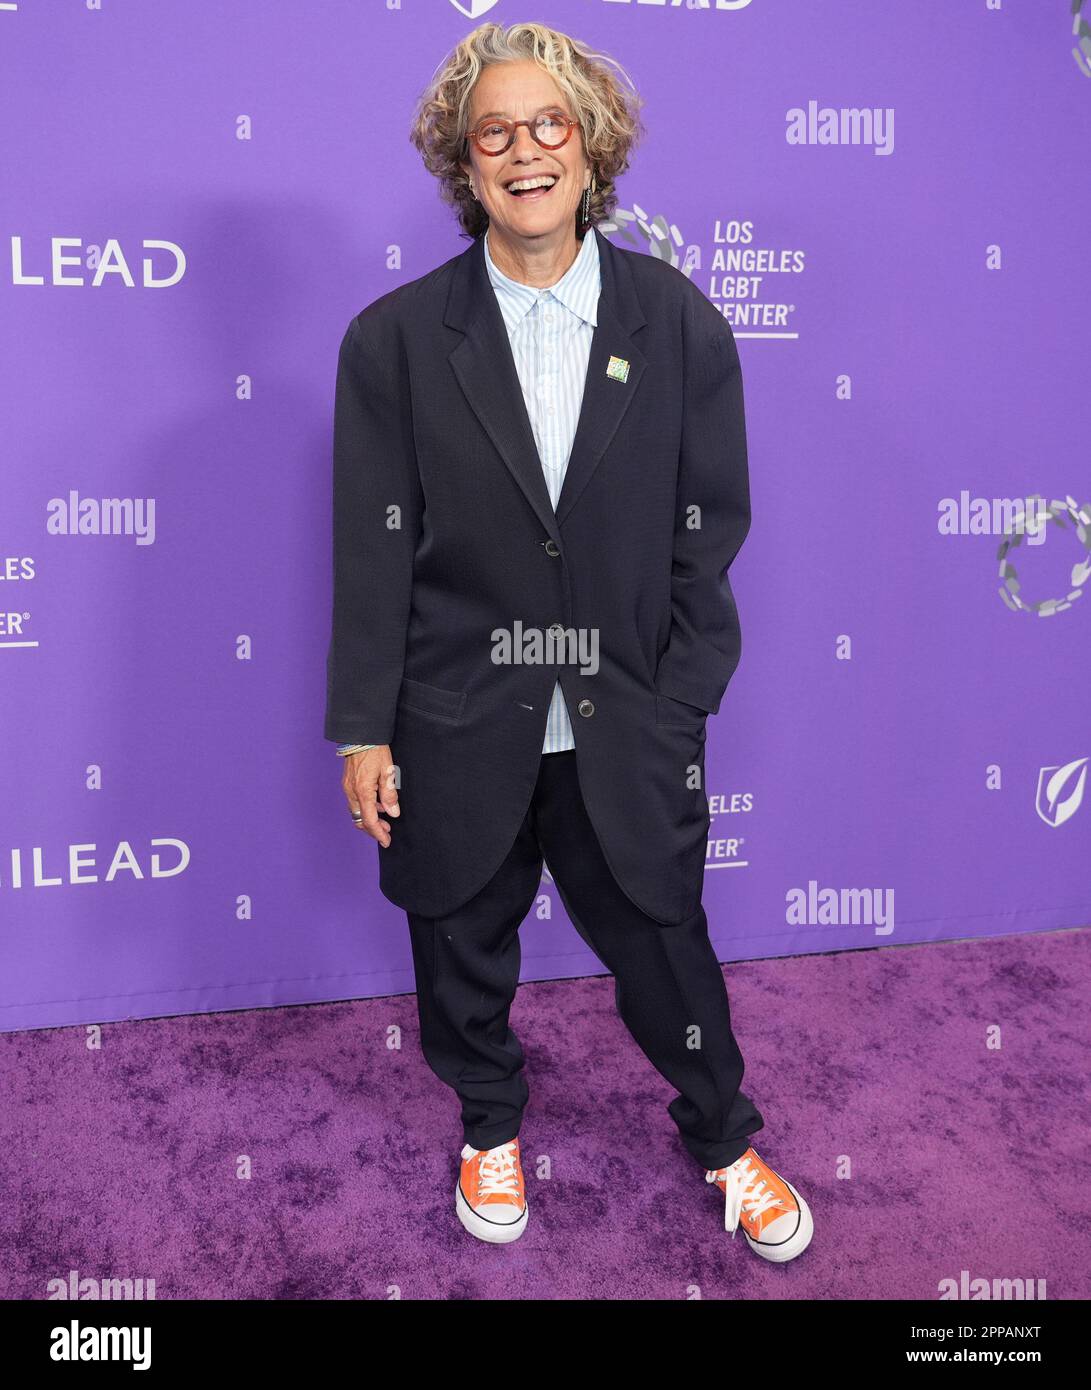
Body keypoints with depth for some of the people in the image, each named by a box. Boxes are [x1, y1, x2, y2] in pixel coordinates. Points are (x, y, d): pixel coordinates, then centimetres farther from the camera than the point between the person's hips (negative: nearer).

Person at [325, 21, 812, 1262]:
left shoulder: (679, 324, -3)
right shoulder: (394, 339, -5)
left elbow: (709, 533, -1)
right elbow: (373, 552, -4)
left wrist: (677, 713, -5)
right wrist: (364, 731, -5)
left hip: (623, 730, 0)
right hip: (458, 731, 1)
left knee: (662, 942, 14)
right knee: (464, 952, 18)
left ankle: (722, 1138, 42)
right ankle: (490, 1128, 48)